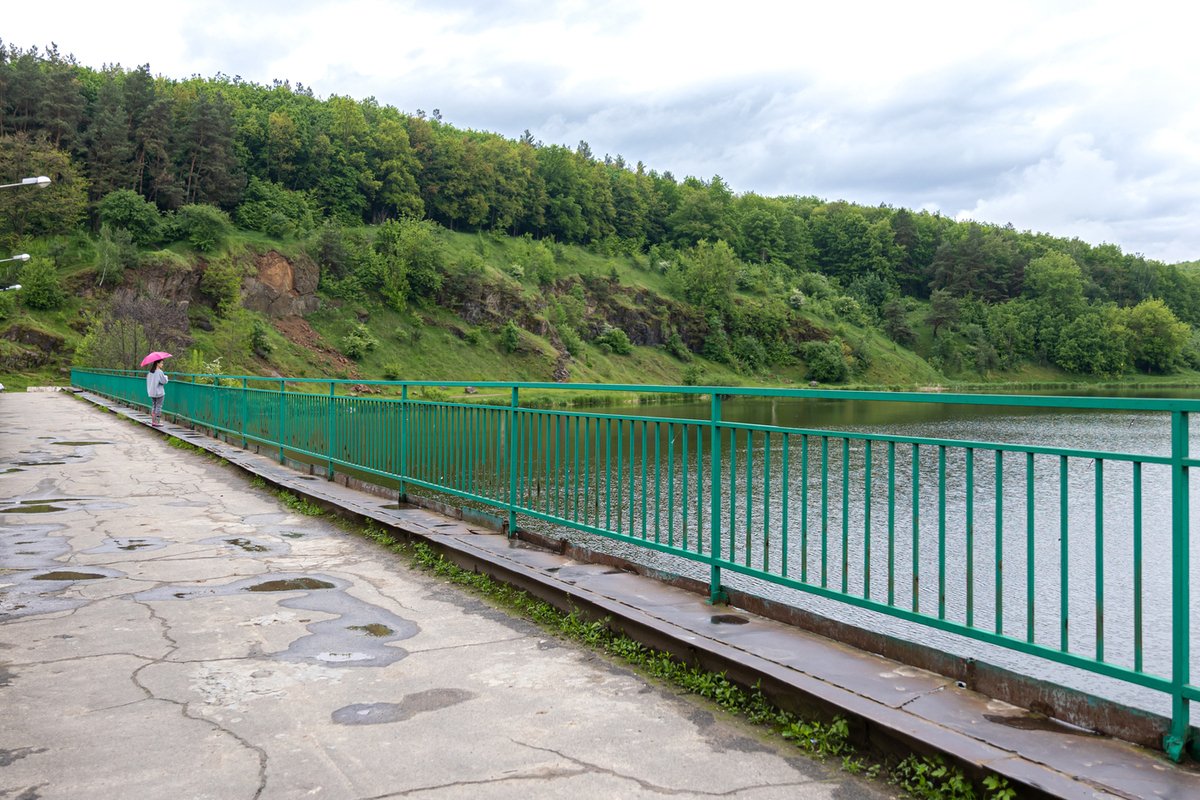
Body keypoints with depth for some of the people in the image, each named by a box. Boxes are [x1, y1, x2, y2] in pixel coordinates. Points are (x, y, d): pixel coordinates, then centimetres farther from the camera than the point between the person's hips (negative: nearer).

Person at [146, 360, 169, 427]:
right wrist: (165, 377, 7)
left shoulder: (150, 372, 6)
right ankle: (157, 422, -1)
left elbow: (149, 381, 16)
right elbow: (164, 381, -14)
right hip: (159, 392, -7)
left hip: (152, 392, 7)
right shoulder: (159, 372, -17)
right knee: (159, 407, -1)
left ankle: (153, 421, 16)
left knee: (154, 406, 14)